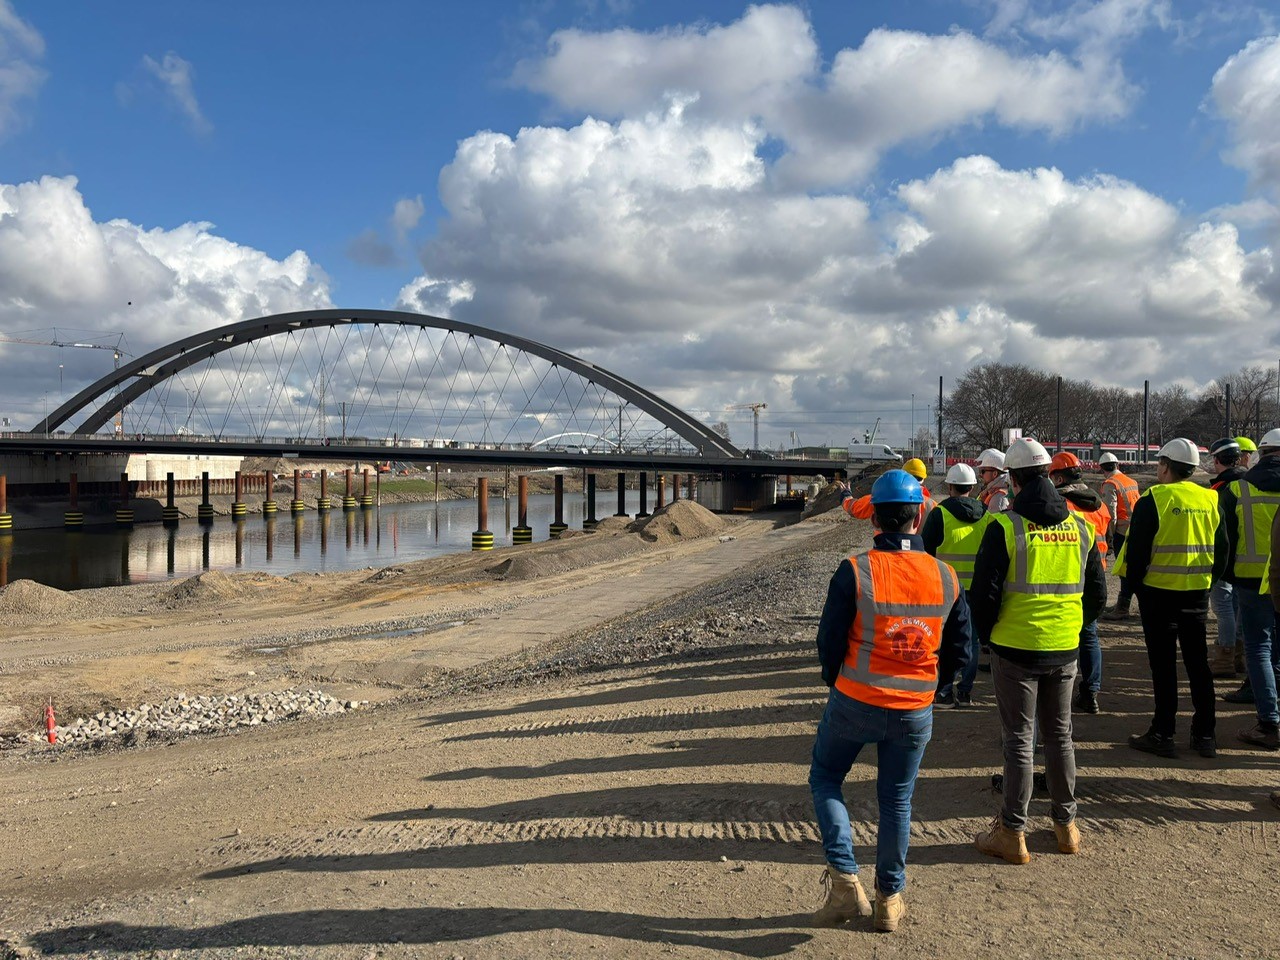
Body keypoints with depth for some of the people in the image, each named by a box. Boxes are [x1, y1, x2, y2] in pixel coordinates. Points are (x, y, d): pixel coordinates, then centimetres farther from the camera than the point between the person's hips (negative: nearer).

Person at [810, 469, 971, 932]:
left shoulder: (855, 572, -17)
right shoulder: (946, 577, -5)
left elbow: (829, 642, -10)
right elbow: (959, 652, 3)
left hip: (855, 702, -3)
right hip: (915, 712, 3)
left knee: (824, 779, 18)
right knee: (897, 801, 18)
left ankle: (845, 881, 8)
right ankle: (889, 899, 30)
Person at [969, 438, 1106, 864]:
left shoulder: (1005, 527, -14)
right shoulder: (1080, 526, 3)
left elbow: (984, 594, -14)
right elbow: (1097, 594, 10)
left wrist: (987, 633, 3)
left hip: (1016, 650, -4)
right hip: (1064, 652, 5)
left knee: (1018, 740, 4)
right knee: (1060, 735, 18)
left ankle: (1012, 833, 11)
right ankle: (1066, 825, 28)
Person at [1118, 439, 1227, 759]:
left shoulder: (1153, 499, -12)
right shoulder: (1210, 500, 6)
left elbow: (1137, 551, -12)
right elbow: (1222, 550, 12)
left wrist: (1137, 588, 1)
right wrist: (1207, 582, 20)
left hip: (1159, 593, -5)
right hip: (1198, 594, 5)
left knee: (1163, 666, 2)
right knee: (1198, 664, 13)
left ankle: (1162, 735, 7)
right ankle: (1204, 735, 20)